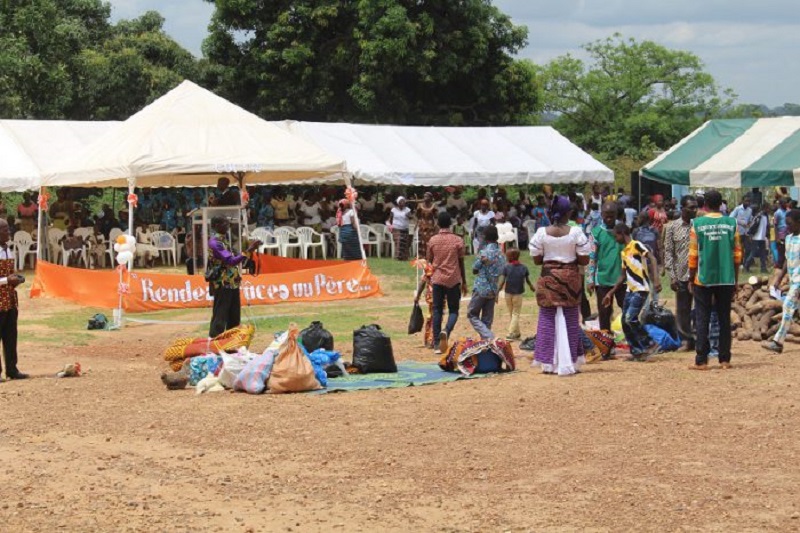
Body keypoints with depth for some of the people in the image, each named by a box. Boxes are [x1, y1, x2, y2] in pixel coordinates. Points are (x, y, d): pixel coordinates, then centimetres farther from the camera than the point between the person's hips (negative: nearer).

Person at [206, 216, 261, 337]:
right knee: (220, 318, -7)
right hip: (222, 285, -10)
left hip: (231, 283, 10)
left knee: (234, 317, 15)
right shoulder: (214, 242, -17)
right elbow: (230, 261, -27)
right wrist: (248, 251, -31)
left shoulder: (223, 239, 13)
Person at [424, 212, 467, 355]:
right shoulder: (458, 240, -2)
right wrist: (464, 282, 8)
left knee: (437, 311, 7)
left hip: (437, 280, 1)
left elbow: (429, 261, 7)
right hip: (453, 280, -1)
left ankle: (437, 345, 2)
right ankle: (446, 331, -19)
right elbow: (461, 263, 1)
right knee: (453, 310, 9)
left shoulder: (433, 240, 1)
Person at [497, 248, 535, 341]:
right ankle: (511, 334, -10)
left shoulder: (506, 267, -7)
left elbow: (501, 282, -12)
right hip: (518, 294, 0)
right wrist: (533, 288, 28)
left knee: (512, 314, 15)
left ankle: (517, 334, 22)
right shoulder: (524, 268, -1)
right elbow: (528, 281, 8)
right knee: (516, 314, 4)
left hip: (508, 294, 0)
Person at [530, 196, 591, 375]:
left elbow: (537, 260, 0)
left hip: (548, 278, 1)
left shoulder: (541, 233, -6)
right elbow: (584, 260, -7)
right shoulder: (576, 233, -9)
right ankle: (569, 362, 9)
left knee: (548, 320, 8)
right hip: (570, 278, -1)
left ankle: (548, 363, 6)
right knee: (570, 320, 9)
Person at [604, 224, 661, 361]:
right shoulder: (624, 252, 17)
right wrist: (611, 293, 22)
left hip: (641, 289, -9)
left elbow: (652, 259, -20)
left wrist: (656, 279, -33)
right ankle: (636, 351, 13)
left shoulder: (637, 245, -8)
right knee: (625, 321, 5)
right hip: (630, 290, 9)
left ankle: (649, 344, -3)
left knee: (630, 318, -17)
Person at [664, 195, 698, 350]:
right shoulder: (672, 227, 3)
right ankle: (688, 340, 14)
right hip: (682, 276, 0)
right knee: (683, 310, 5)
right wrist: (672, 277, -5)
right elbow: (668, 253, 2)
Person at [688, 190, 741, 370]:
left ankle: (701, 361, 0)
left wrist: (691, 278, 7)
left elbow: (693, 254, -5)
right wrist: (735, 279, 11)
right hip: (726, 279, 2)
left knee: (702, 319, 3)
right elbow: (737, 253, 2)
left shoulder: (698, 224, -6)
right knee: (724, 319, 9)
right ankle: (725, 359, 10)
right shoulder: (731, 223, 0)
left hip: (704, 279, -2)